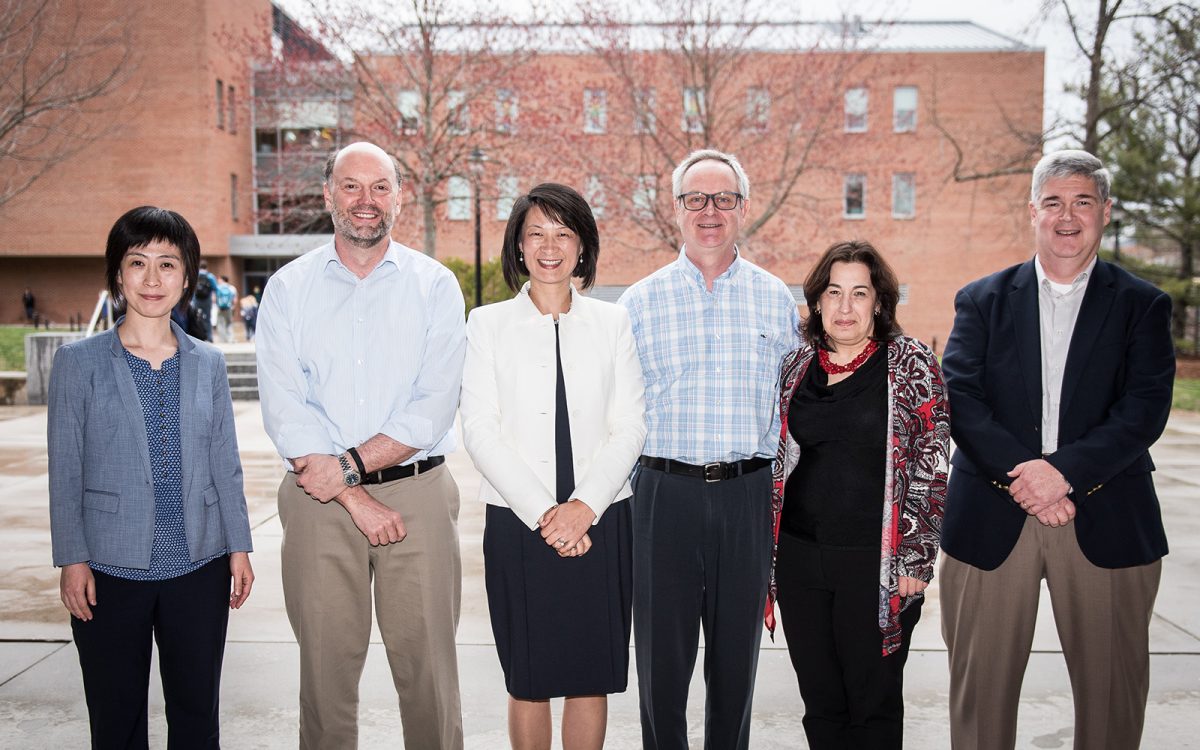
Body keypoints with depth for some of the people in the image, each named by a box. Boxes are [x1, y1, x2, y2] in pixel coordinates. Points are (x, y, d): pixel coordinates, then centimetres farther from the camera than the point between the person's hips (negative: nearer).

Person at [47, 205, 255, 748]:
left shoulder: (208, 363, 6)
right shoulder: (78, 362, -1)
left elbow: (225, 462, 8)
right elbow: (65, 470, -1)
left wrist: (239, 546, 5)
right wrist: (72, 559, -6)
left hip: (200, 565, 2)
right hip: (112, 566, -2)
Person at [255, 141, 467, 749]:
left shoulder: (435, 285, 3)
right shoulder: (288, 288, 5)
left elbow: (434, 408, -6)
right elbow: (284, 410, -5)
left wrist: (349, 465, -14)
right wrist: (357, 499, -12)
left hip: (418, 495, -1)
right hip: (318, 500, 1)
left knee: (427, 664, 4)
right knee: (325, 666, 9)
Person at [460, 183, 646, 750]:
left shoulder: (612, 323, 7)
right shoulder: (487, 324, 3)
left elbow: (629, 427, 2)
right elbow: (481, 431, -4)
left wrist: (584, 506, -11)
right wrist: (542, 514, -12)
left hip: (600, 521, 1)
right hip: (517, 522, -1)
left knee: (591, 676, 8)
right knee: (528, 681, 6)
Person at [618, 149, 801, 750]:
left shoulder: (775, 299, 8)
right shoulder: (639, 301, 5)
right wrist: (631, 486, 0)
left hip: (748, 494, 1)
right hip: (664, 491, -1)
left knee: (737, 649, 12)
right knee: (662, 652, 6)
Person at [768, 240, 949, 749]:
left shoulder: (912, 364, -2)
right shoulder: (795, 367, 9)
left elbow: (932, 468, -5)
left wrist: (916, 559, -9)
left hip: (877, 564, -3)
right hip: (799, 557, 4)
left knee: (874, 704, 7)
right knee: (820, 701, 13)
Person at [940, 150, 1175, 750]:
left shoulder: (1143, 306, 6)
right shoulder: (982, 300, 7)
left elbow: (1146, 407, -6)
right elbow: (958, 400, -4)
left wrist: (1064, 469, -19)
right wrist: (1017, 473, -17)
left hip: (1106, 523, 0)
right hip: (992, 521, 0)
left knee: (1112, 690, 11)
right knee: (981, 689, 8)